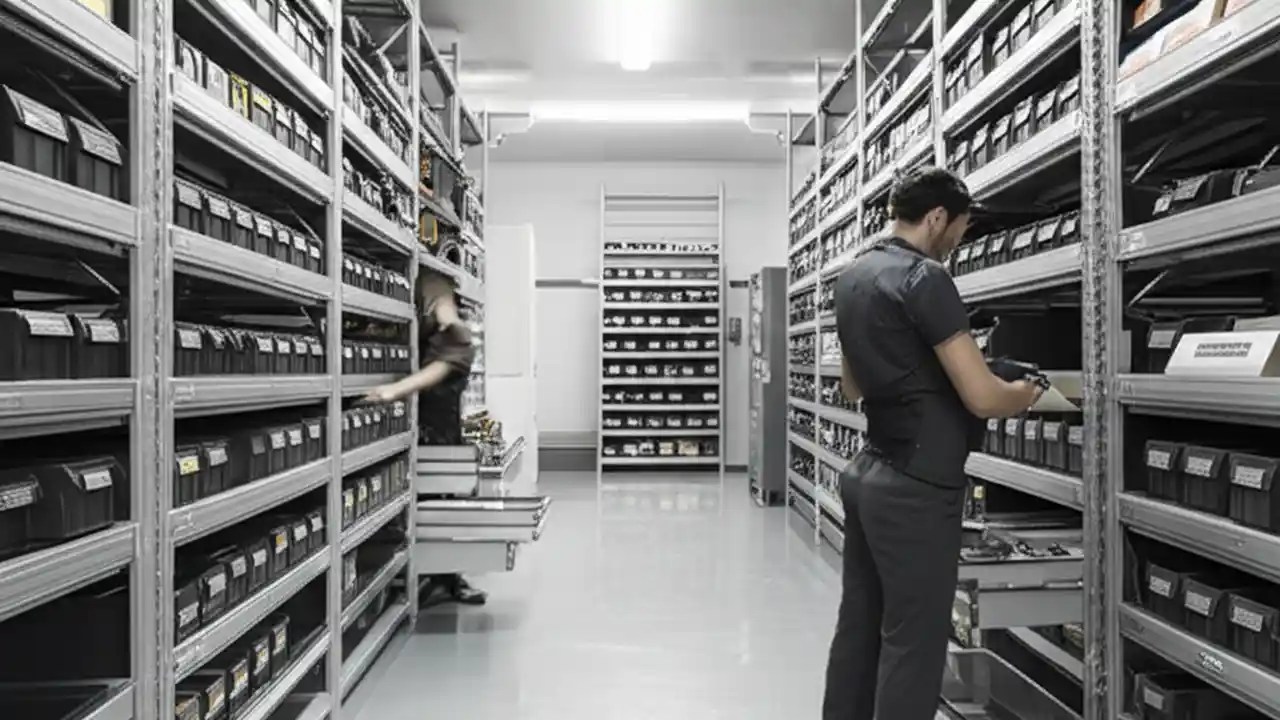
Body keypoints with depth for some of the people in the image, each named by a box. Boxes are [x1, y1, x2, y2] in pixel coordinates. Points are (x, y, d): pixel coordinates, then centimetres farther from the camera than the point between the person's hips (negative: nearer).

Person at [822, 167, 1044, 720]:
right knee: (911, 645, 2)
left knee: (860, 628, 16)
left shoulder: (853, 276, 11)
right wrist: (1023, 396, 3)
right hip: (916, 489, -9)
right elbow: (982, 398, -17)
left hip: (869, 474, 9)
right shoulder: (923, 277, -15)